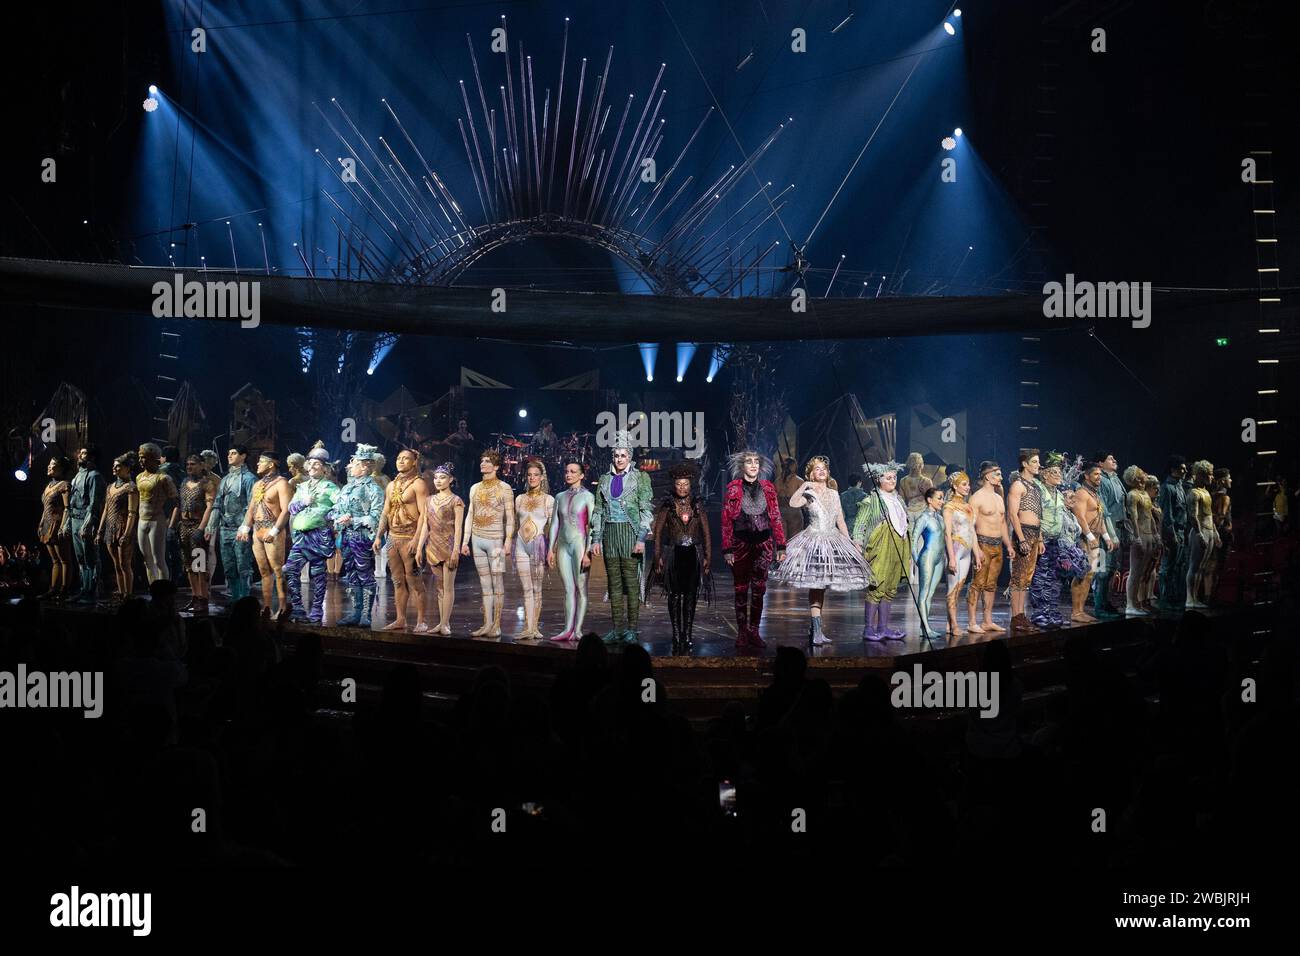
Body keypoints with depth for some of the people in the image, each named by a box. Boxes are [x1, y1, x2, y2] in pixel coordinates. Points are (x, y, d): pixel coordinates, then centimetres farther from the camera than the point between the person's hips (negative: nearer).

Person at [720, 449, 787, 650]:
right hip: (741, 543, -2)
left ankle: (754, 631, 11)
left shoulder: (768, 488, 7)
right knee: (741, 590, 1)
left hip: (763, 543, 2)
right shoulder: (733, 489, 1)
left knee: (759, 590, 3)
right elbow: (726, 521, -1)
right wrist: (727, 549, -7)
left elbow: (776, 518, 7)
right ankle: (742, 633, 8)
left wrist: (781, 546, 2)